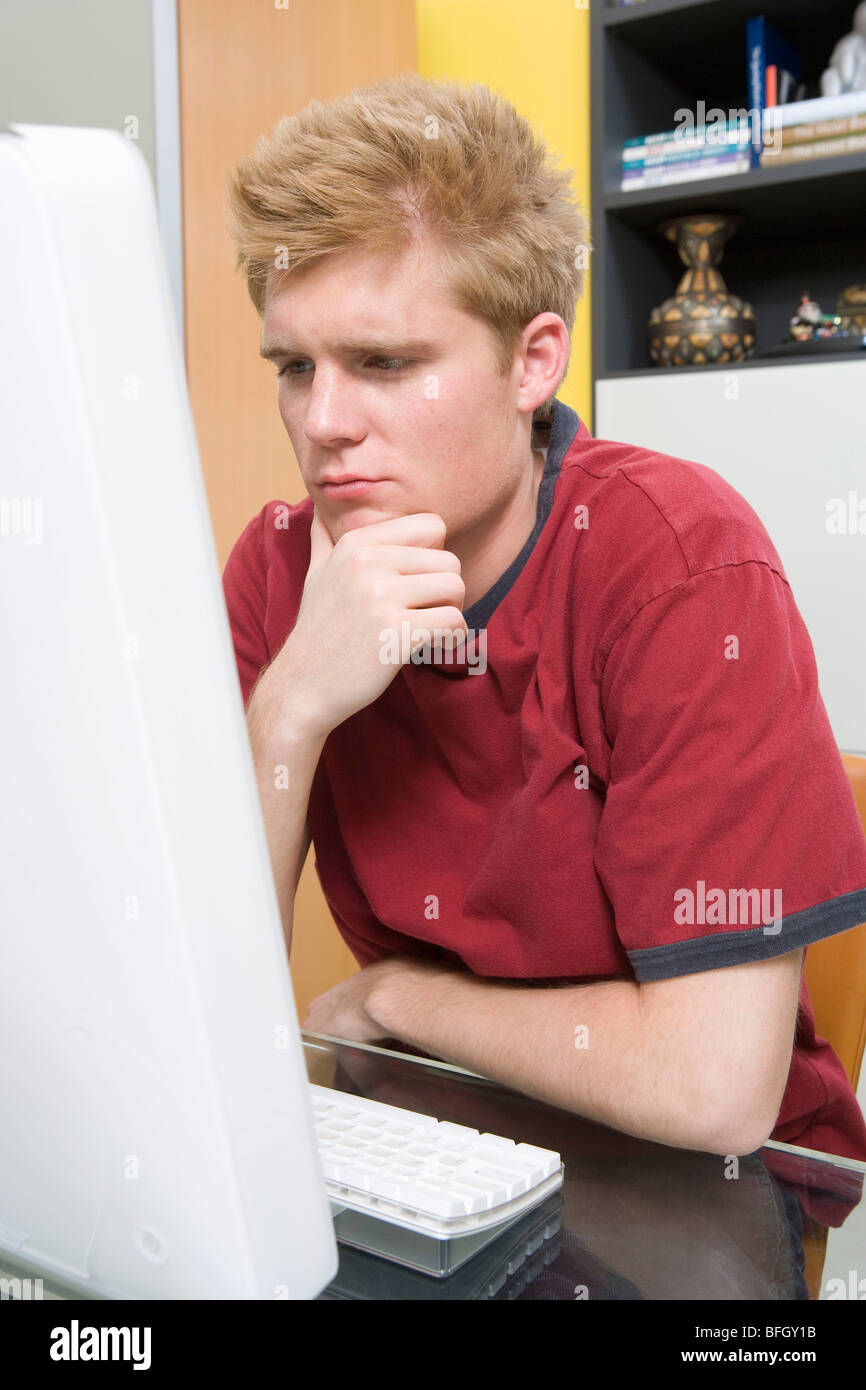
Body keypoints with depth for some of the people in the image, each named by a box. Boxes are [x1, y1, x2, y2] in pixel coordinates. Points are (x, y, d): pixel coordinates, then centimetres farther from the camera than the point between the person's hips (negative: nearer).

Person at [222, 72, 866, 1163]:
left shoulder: (683, 561, -21)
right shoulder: (280, 566, -7)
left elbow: (711, 1085, -26)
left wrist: (394, 993, -13)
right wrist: (291, 706, -25)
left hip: (706, 1195, -2)